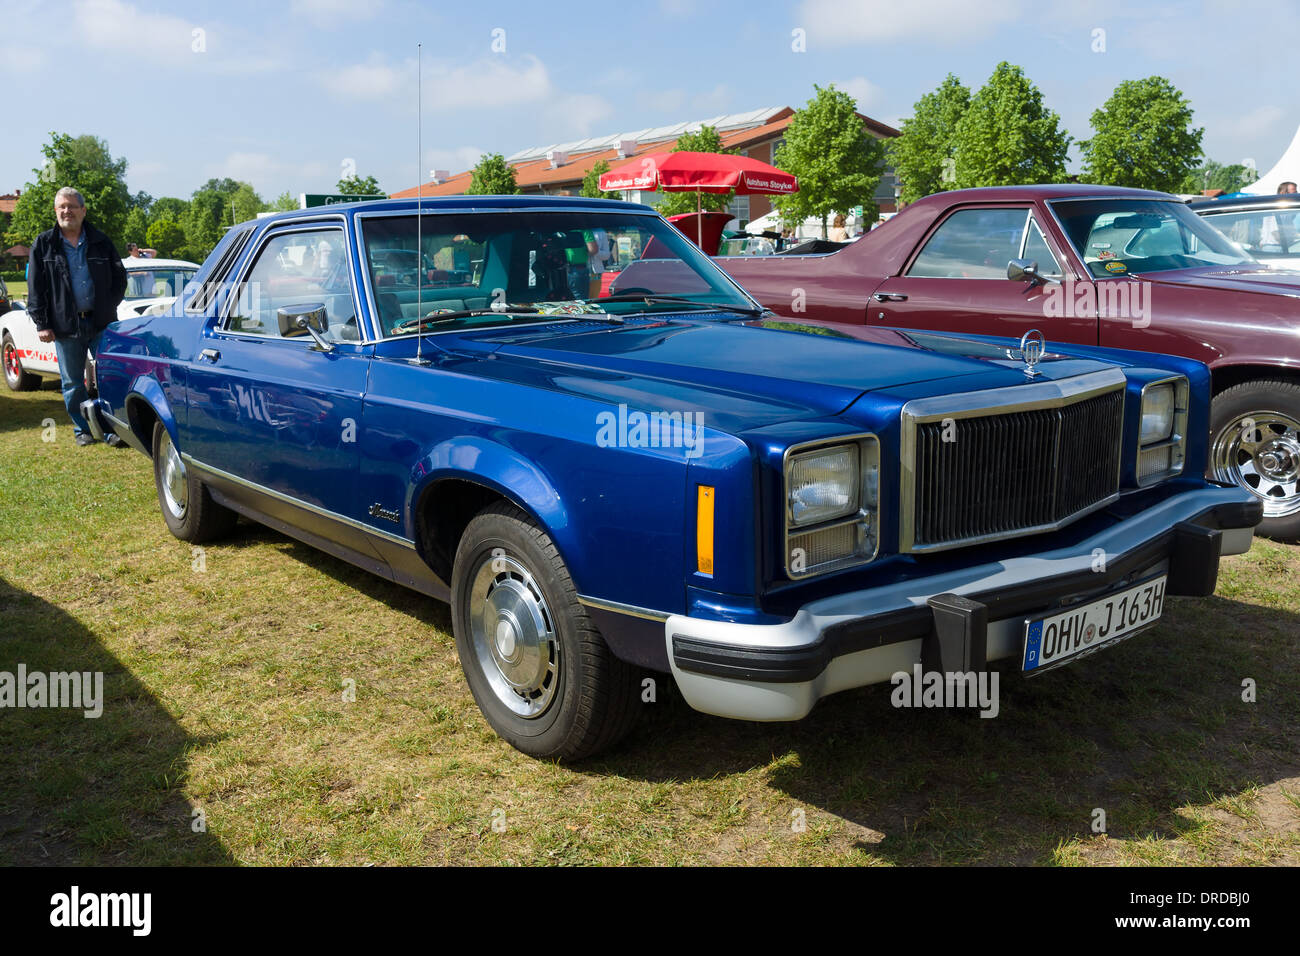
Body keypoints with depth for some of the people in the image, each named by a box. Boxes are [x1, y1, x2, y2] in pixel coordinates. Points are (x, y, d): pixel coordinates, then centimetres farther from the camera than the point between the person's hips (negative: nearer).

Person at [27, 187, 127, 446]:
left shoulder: (101, 242, 6)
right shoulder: (43, 245, 3)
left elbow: (120, 278, 12)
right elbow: (35, 289, 3)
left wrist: (109, 307, 1)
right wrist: (41, 324, -3)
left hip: (102, 323, 0)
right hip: (65, 325, 0)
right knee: (73, 383, 7)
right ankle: (82, 429, 20)